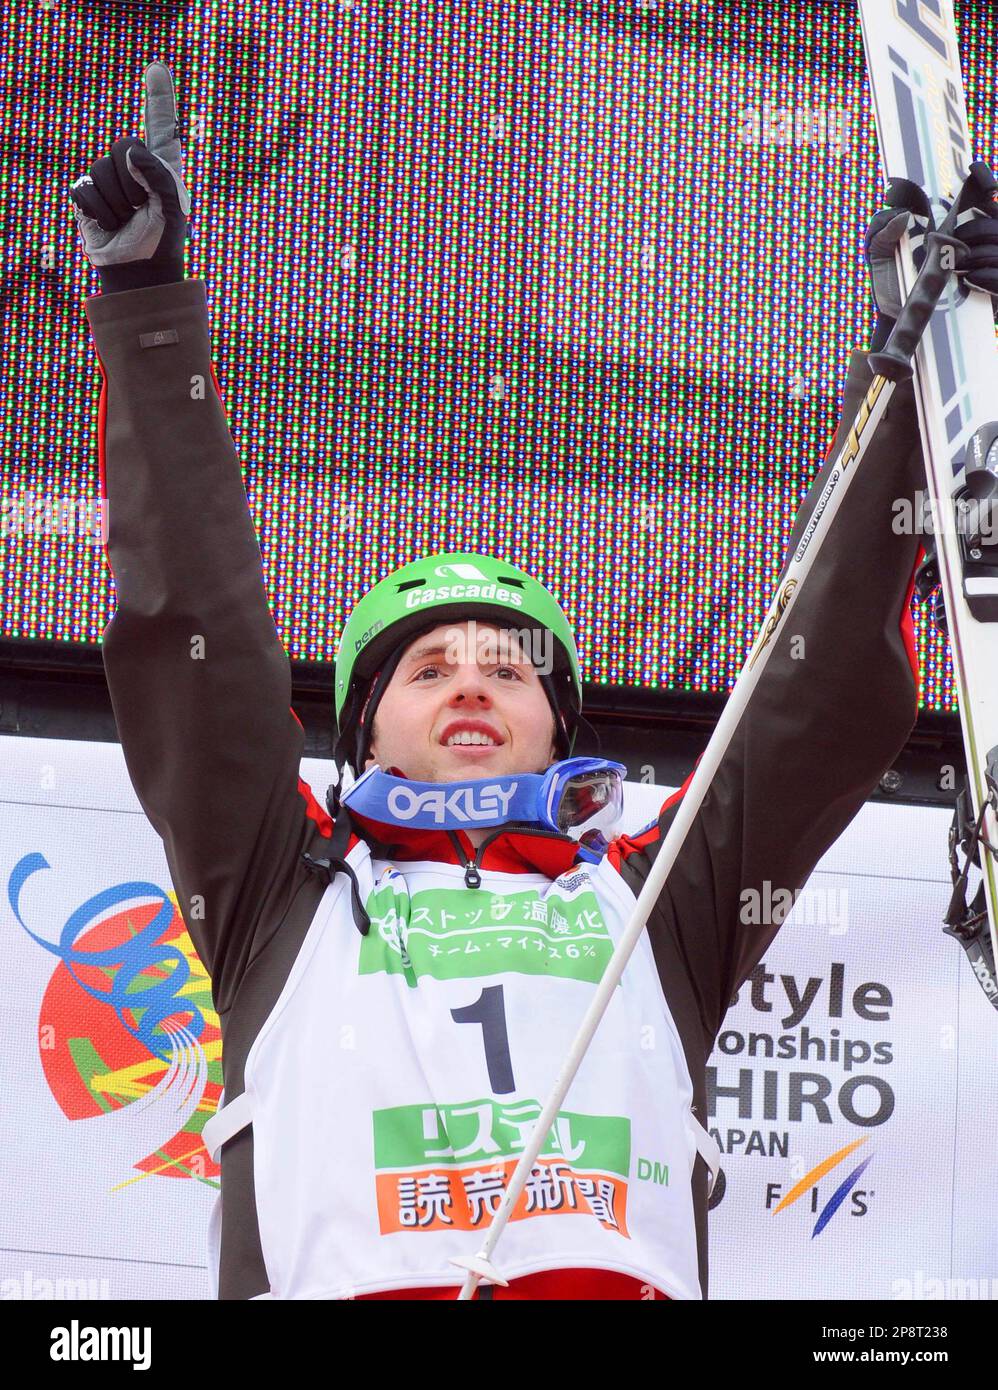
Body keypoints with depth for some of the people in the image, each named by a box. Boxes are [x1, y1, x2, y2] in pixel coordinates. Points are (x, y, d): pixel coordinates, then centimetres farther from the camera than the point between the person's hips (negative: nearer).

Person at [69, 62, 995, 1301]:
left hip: (624, 1277, 1)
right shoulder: (290, 896, 27)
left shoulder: (655, 902, 29)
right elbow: (191, 629, 22)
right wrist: (148, 310, 20)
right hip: (340, 1279, -1)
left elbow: (838, 678, 28)